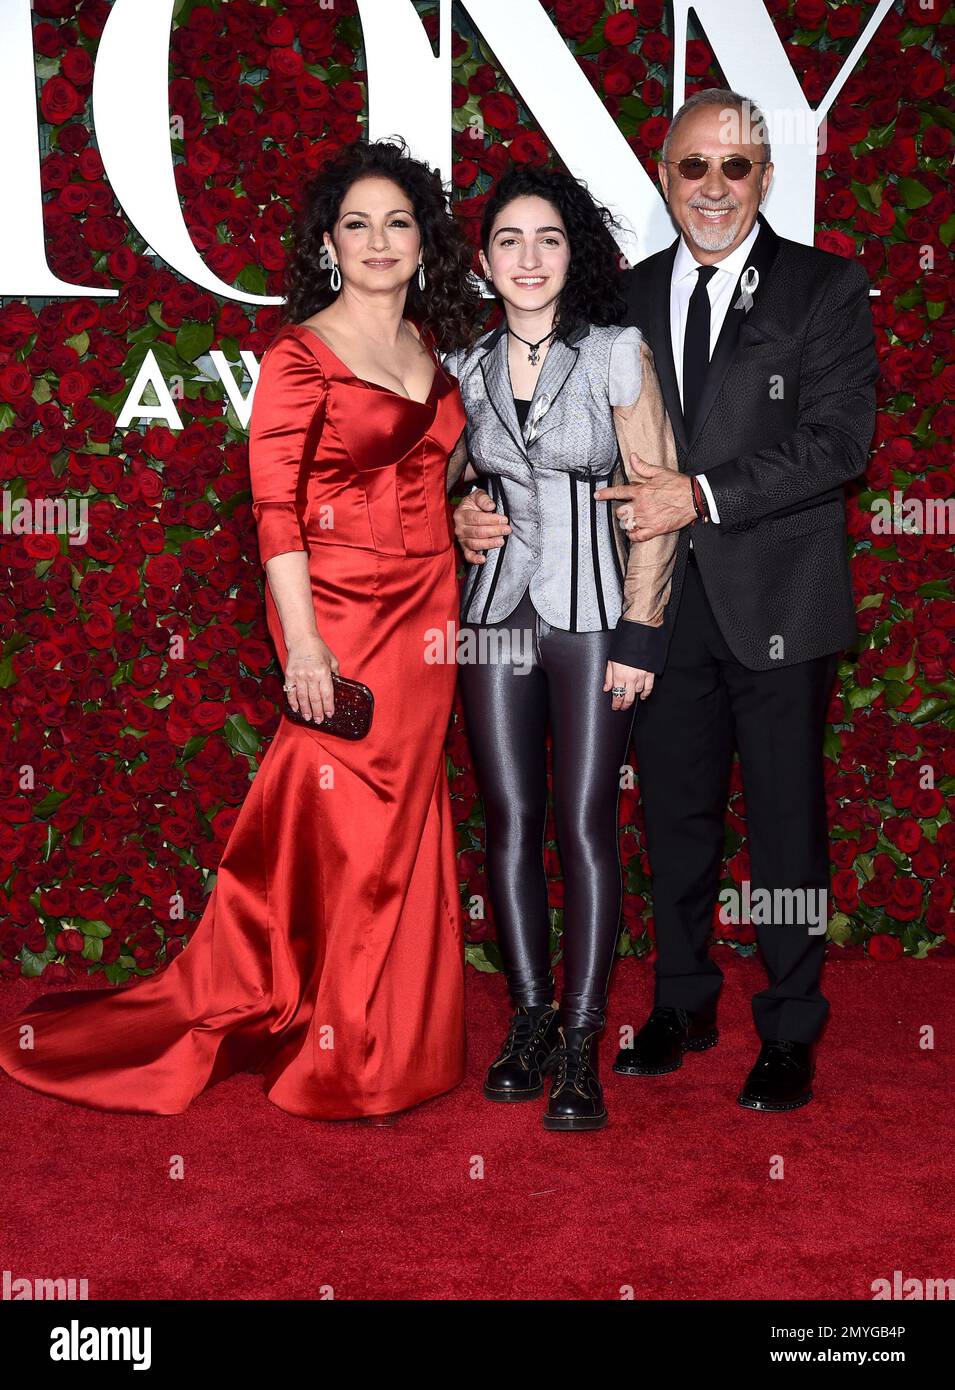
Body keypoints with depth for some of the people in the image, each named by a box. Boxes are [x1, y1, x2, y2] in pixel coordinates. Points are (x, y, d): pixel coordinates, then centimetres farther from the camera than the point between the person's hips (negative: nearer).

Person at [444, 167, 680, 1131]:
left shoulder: (617, 354, -4)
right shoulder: (469, 367, 8)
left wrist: (638, 634, -10)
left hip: (592, 615, -4)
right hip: (495, 612, 4)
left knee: (585, 823, -4)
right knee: (510, 820, 5)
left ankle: (580, 1044, 5)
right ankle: (529, 1019, 18)